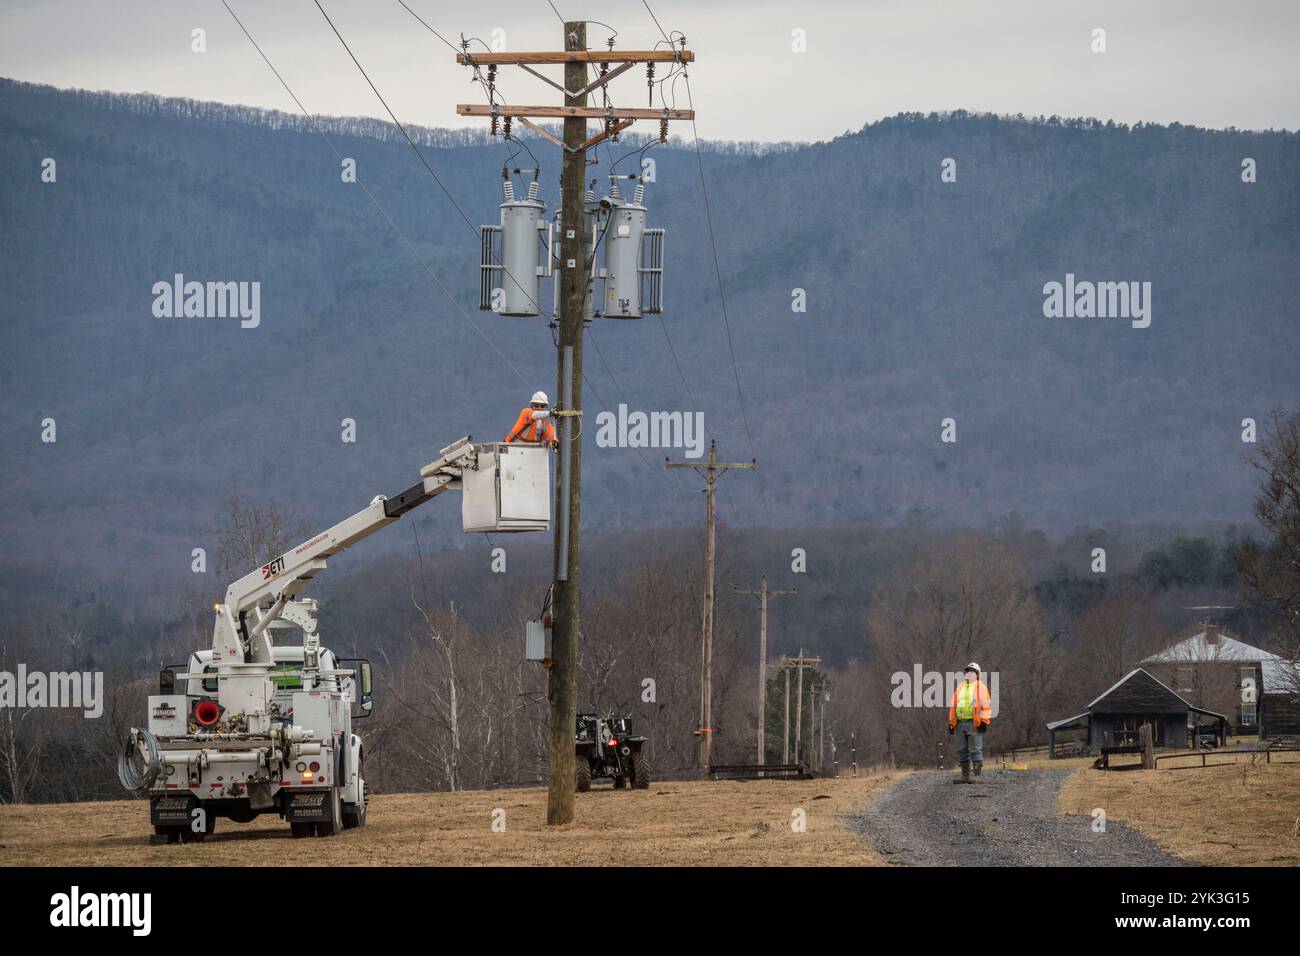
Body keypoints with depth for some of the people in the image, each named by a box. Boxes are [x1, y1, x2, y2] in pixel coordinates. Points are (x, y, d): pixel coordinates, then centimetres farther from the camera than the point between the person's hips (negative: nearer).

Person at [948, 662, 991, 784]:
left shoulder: (980, 686, 2)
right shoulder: (959, 688, 19)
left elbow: (986, 705, -4)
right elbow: (953, 706, 21)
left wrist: (984, 722, -13)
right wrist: (951, 723, 14)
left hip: (974, 723, -6)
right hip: (960, 723, 6)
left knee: (975, 750, -9)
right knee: (962, 751, 7)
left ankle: (978, 776, -8)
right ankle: (965, 776, 11)